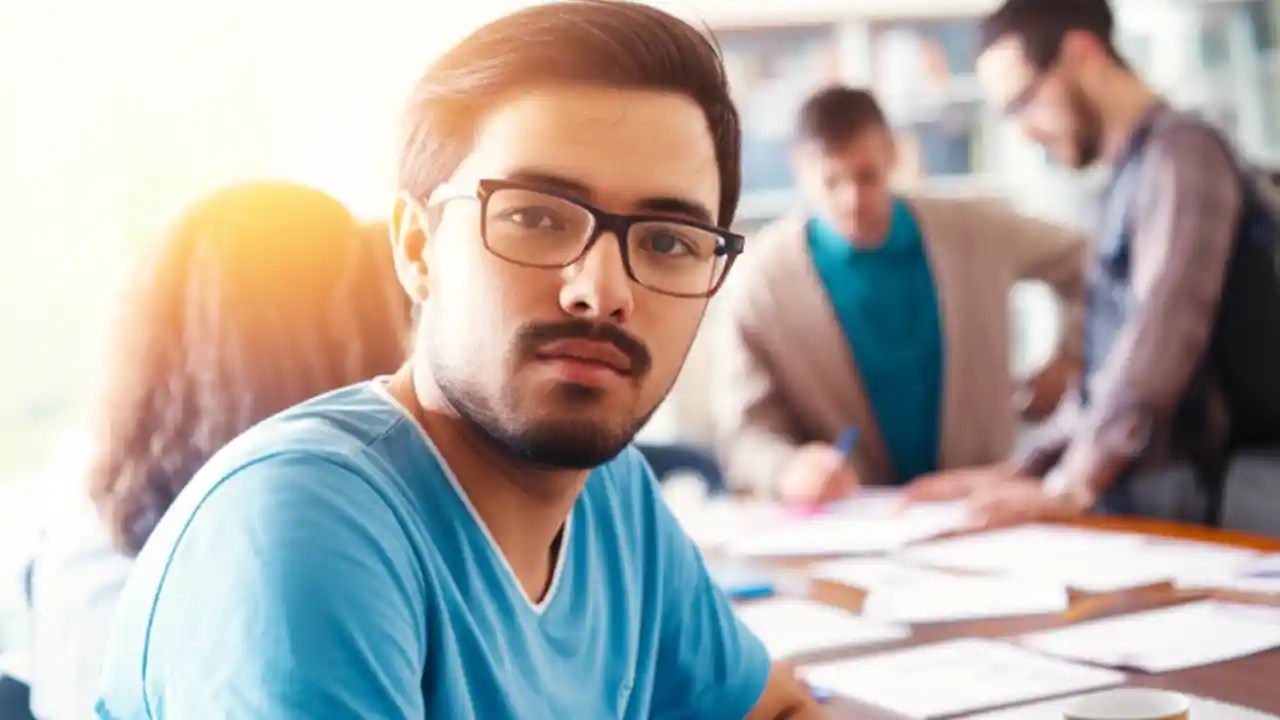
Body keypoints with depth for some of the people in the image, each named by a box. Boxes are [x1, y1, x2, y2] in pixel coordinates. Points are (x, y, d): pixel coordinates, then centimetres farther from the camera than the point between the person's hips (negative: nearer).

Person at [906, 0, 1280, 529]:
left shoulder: (1179, 153, -10)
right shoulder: (1128, 180, 16)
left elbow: (1160, 334, -21)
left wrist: (1070, 487, -22)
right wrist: (1021, 471, 11)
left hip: (1181, 505, -7)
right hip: (1130, 496, 7)